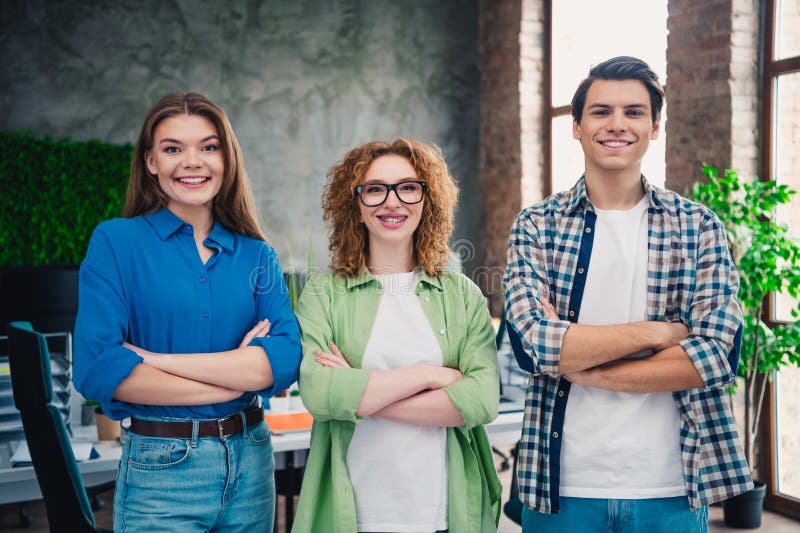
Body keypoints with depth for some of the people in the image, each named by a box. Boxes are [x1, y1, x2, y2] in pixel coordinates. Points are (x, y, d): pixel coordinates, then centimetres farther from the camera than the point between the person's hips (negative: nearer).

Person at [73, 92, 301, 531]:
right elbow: (98, 368, -14)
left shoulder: (258, 256, 4)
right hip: (160, 473, -3)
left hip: (251, 464, 4)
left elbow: (285, 359, -9)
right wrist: (234, 380, -12)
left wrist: (155, 359, -16)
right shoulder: (115, 241, -4)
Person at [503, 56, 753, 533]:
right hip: (562, 484, 0)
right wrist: (658, 332, -14)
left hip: (671, 486, 1)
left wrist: (580, 365, -12)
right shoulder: (536, 226, 0)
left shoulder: (699, 226, 0)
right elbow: (537, 341, -13)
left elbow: (716, 356, -10)